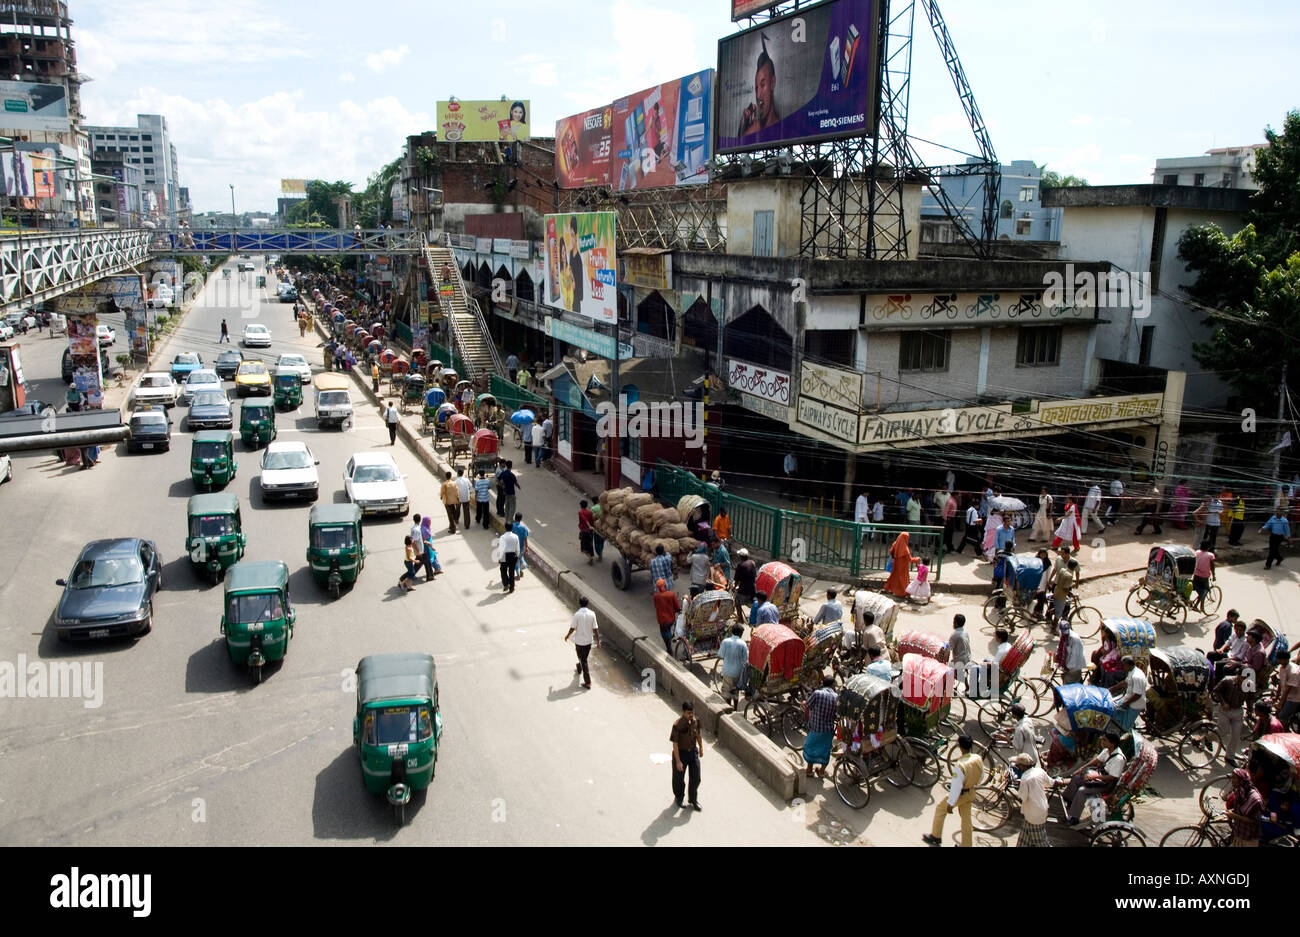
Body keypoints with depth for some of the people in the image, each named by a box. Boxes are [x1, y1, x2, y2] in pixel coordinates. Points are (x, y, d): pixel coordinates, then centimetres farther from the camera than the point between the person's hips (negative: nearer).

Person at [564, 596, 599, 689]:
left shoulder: (577, 614, -19)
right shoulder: (592, 614, -9)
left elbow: (572, 628, -13)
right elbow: (595, 629, -6)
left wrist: (567, 636, 6)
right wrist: (598, 641, 2)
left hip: (579, 641, -4)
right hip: (589, 640, 4)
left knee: (583, 661, 4)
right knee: (583, 658, 27)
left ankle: (588, 683, 2)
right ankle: (579, 670, 55)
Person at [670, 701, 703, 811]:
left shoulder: (695, 721, -10)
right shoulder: (677, 725, -27)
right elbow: (675, 744, -22)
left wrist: (701, 748, 18)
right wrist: (678, 761, -21)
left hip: (693, 752, 4)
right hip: (681, 753, -4)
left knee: (696, 778, 10)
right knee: (679, 778, 15)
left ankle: (693, 800, 30)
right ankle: (678, 798, 40)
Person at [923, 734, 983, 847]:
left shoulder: (960, 766, -36)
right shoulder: (978, 759, -15)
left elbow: (956, 787, -29)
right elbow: (981, 776, 3)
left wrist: (950, 804, -17)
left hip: (961, 794, -6)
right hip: (971, 793, 6)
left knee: (940, 808, 17)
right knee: (966, 818, 22)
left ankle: (935, 836, 30)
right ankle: (967, 844, 35)